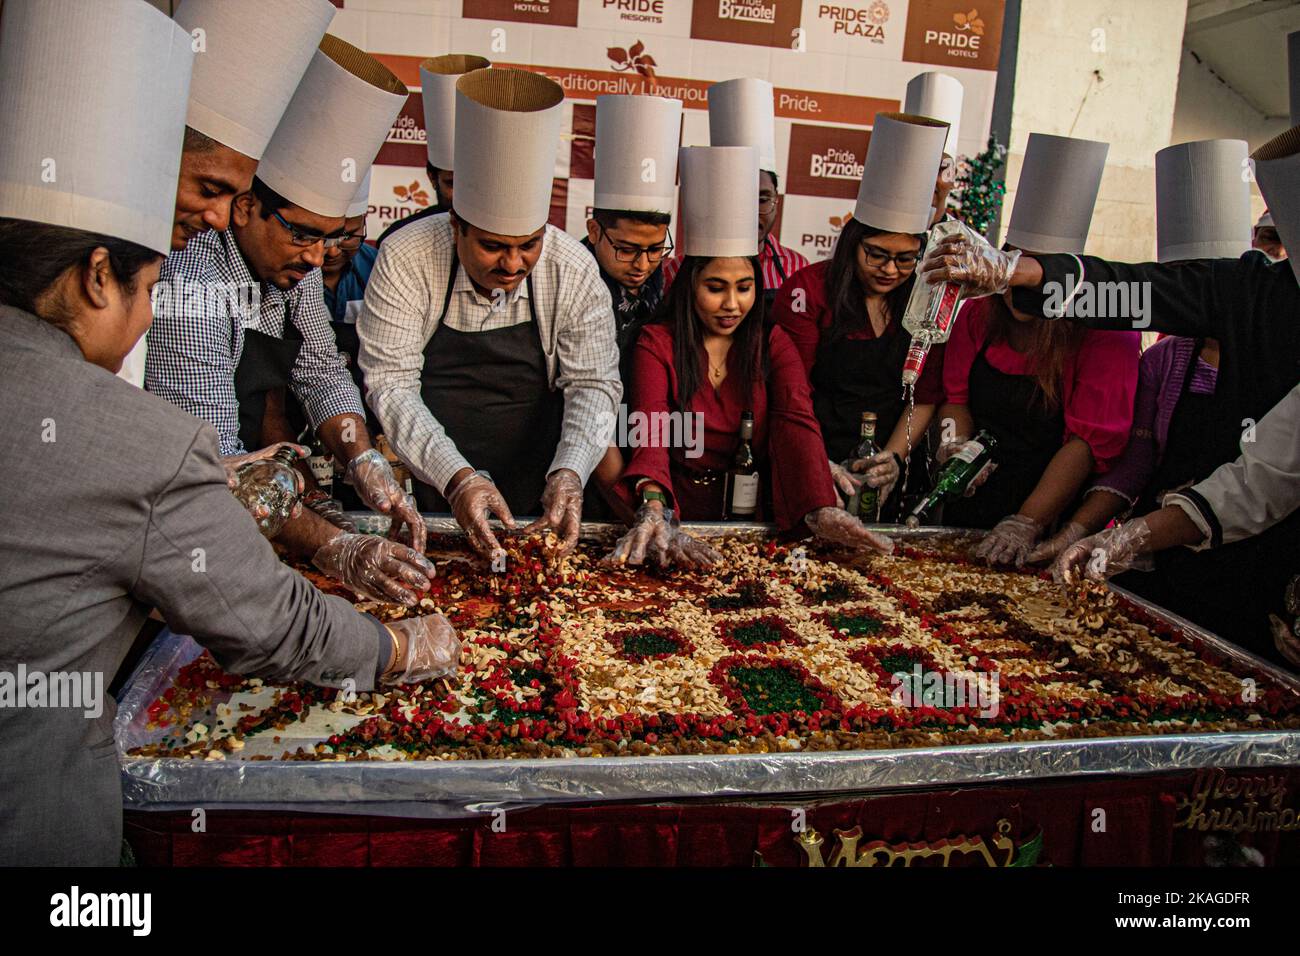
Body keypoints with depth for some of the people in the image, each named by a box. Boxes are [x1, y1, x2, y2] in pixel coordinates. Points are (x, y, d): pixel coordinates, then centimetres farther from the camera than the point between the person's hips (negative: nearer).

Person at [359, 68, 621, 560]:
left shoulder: (574, 271, -4)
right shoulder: (405, 261, -9)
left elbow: (593, 385, -1)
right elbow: (391, 384, -11)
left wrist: (568, 473, -20)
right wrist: (455, 478, -25)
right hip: (426, 498, -1)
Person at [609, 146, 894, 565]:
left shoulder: (773, 344, 8)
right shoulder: (657, 342, 1)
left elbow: (796, 423, -8)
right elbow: (651, 427, -15)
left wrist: (822, 510, -27)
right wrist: (653, 508, -36)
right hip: (679, 511, -1)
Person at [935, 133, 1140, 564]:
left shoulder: (1107, 331, -12)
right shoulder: (979, 312, 2)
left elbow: (1091, 439, -18)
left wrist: (1026, 524, -25)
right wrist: (957, 442, -11)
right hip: (966, 512, 4)